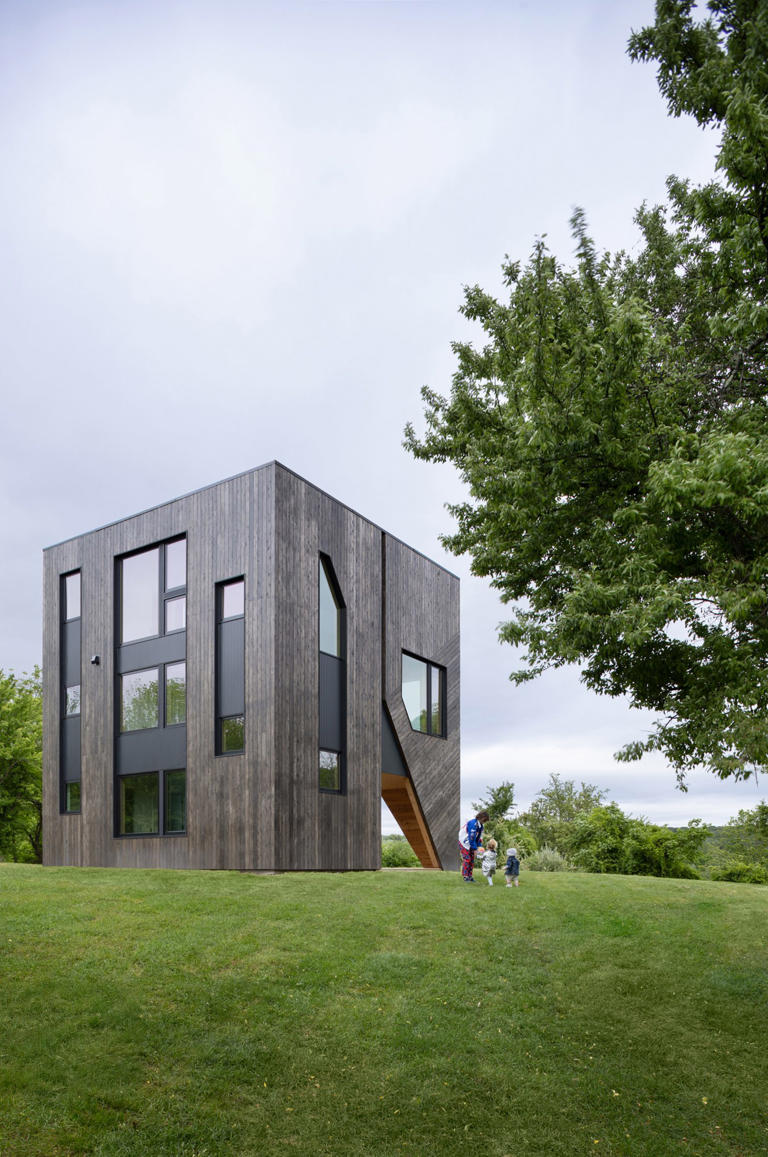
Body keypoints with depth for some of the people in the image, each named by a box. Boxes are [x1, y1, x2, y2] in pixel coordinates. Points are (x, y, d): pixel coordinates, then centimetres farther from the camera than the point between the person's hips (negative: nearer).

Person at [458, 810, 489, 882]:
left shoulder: (480, 824, 2)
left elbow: (479, 836, 9)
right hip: (464, 843, -9)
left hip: (471, 844, 9)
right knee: (466, 859, -10)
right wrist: (475, 848, -21)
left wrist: (480, 846, -2)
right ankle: (465, 877, -5)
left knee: (471, 860, 8)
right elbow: (472, 837, -27)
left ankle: (470, 876, 14)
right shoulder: (473, 823, -28)